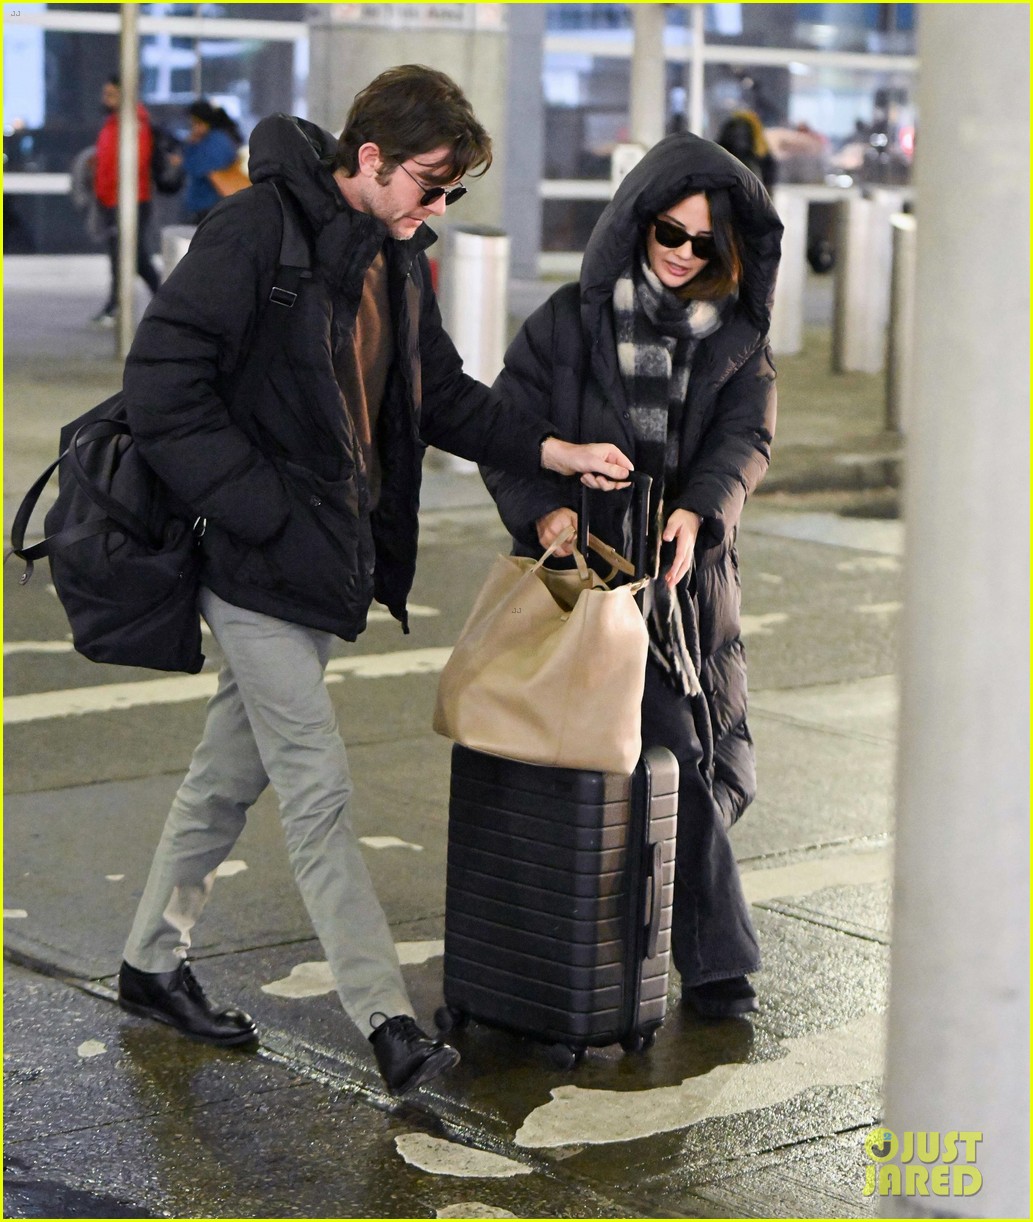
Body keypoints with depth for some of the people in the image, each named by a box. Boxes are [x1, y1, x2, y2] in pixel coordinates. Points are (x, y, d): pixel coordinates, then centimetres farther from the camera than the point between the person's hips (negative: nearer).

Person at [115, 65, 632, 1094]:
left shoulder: (397, 256, 10)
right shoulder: (255, 229, -17)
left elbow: (441, 395, 17)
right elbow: (161, 386, -21)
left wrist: (556, 452, 4)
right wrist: (260, 511, -21)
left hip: (323, 561, 9)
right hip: (262, 563, -9)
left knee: (232, 769, 17)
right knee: (318, 792, -5)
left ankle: (153, 964, 31)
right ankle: (386, 1019, -2)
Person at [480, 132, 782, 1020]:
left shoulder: (738, 338, 9)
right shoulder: (574, 320, 2)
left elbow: (747, 437, -5)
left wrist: (699, 509, -25)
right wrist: (543, 506, -23)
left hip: (690, 577, 4)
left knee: (720, 768, 3)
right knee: (674, 759, -9)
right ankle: (715, 959, 4)